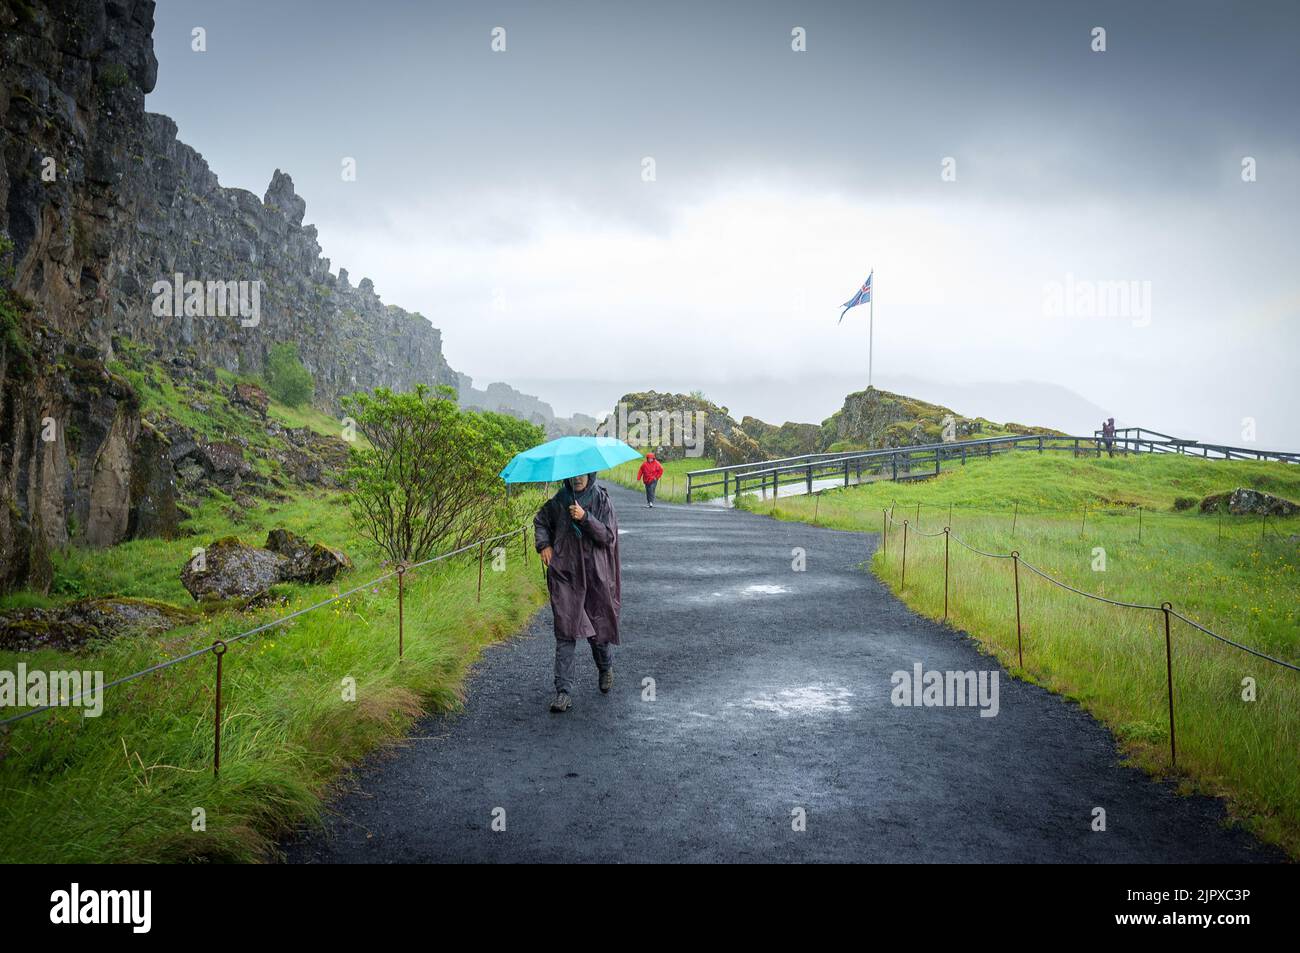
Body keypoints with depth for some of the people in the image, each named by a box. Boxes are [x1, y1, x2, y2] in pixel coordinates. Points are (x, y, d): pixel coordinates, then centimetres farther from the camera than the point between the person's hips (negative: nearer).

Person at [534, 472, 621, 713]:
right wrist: (544, 545, 4)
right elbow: (540, 521, 21)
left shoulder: (601, 500, -3)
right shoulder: (559, 500, 4)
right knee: (565, 632, -5)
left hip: (595, 574, -1)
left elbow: (609, 536, -10)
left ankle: (606, 668, 42)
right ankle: (564, 692, -4)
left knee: (599, 626, 11)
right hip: (565, 575, 1)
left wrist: (585, 518, -22)